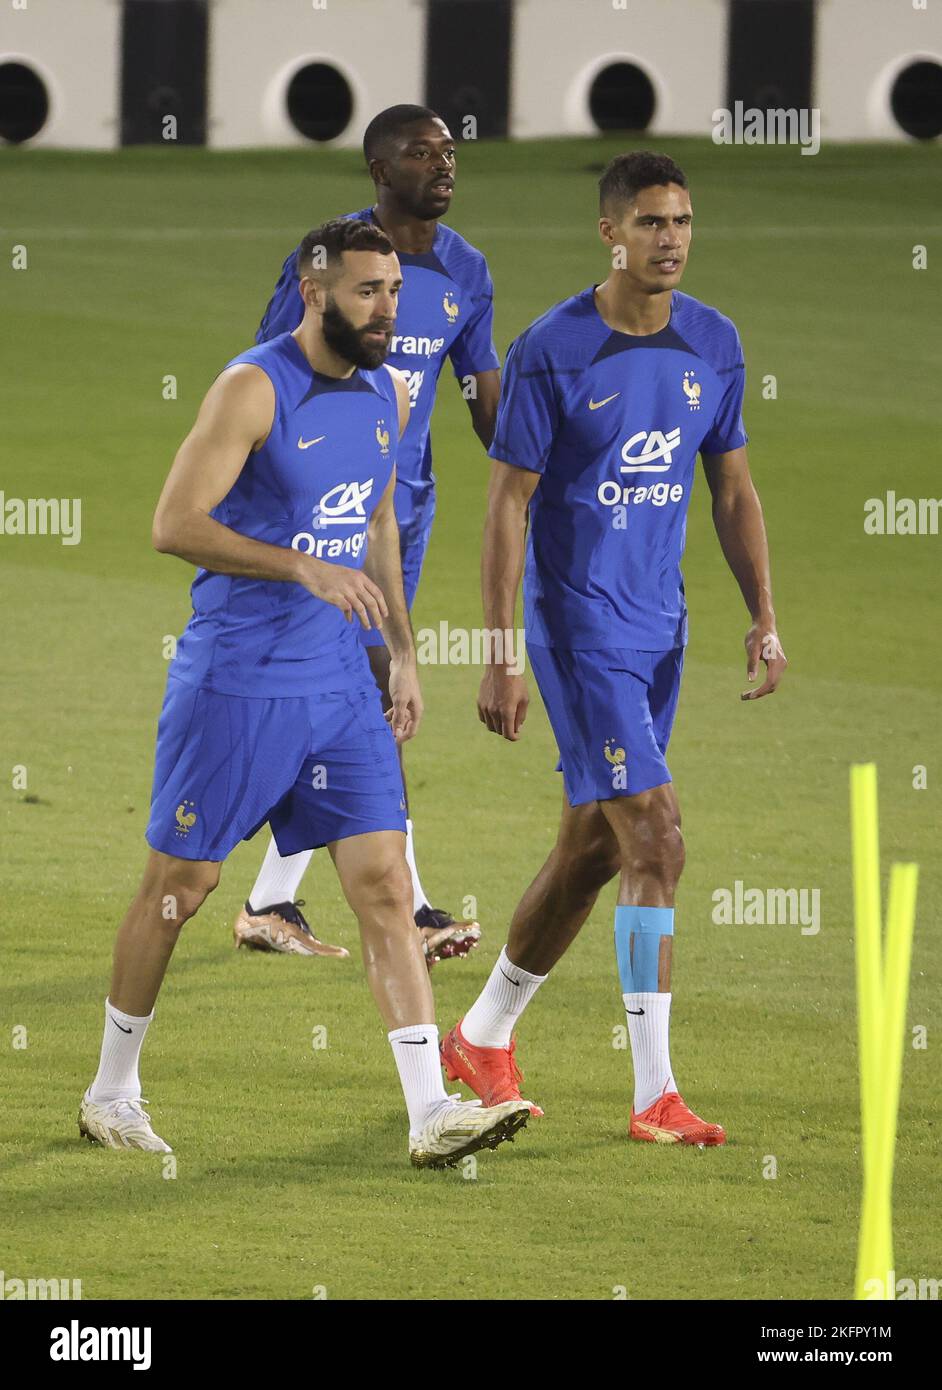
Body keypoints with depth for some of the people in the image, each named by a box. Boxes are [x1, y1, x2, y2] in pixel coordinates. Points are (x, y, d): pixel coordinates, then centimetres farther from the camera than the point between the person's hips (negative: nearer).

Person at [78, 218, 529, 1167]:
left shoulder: (387, 396, 8)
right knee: (180, 884, 5)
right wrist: (306, 570, -25)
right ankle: (111, 1092, 21)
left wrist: (403, 652, 21)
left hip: (340, 686, 6)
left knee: (385, 885, -4)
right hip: (234, 685, -6)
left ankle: (431, 1113, -9)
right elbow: (174, 524, -20)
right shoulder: (255, 389, -14)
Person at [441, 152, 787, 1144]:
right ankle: (655, 1094, -12)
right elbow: (509, 505, -10)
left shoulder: (712, 345, 5)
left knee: (591, 847, 13)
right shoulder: (552, 352, -12)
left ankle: (482, 1037, 31)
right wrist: (502, 660, -13)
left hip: (658, 627, 7)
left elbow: (732, 490, 14)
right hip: (578, 620, -7)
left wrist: (764, 620, 6)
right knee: (655, 839, -15)